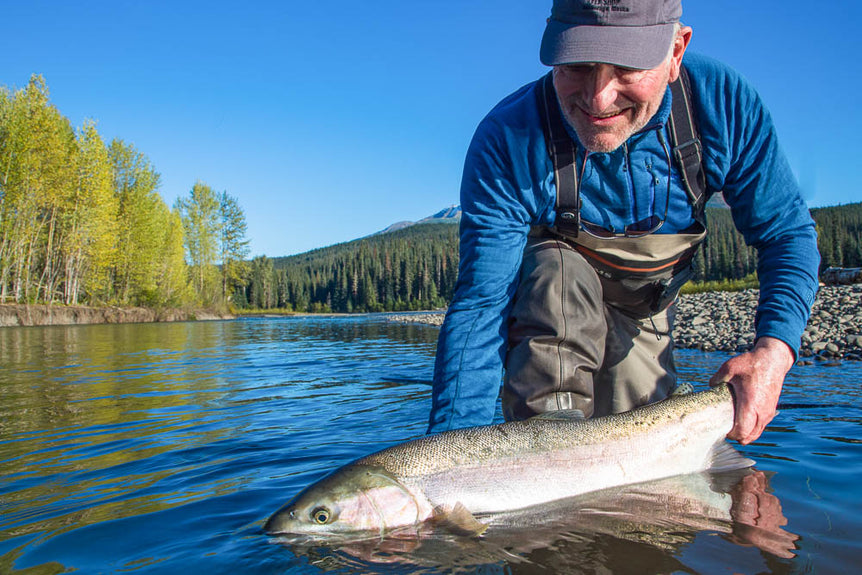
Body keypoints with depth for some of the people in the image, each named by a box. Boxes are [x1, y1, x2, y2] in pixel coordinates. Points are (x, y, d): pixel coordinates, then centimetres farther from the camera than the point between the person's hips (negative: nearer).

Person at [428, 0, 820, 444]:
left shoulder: (725, 105, -23)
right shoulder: (507, 141, -33)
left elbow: (788, 232, -12)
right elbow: (480, 306, -35)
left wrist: (773, 352, -29)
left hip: (642, 313, 3)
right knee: (557, 275, -36)